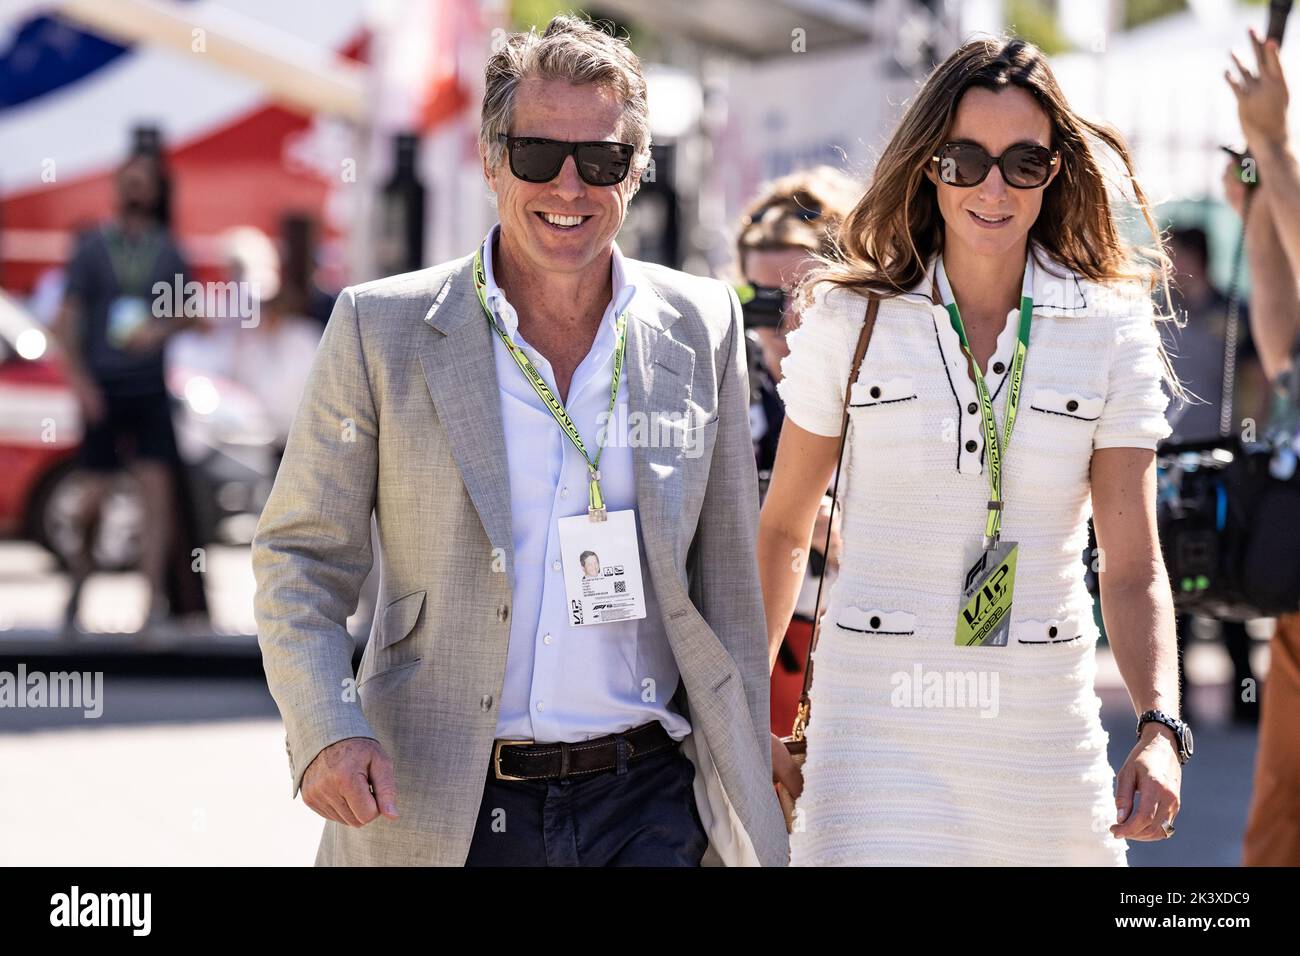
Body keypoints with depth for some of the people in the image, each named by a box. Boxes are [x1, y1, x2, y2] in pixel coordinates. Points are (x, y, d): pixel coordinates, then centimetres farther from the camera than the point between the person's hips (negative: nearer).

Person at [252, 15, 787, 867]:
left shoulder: (704, 327, 5)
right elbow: (300, 557, 2)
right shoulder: (381, 328, -1)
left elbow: (726, 589, 10)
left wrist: (747, 813, 9)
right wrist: (324, 732, -15)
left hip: (647, 802, 1)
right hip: (436, 816, -1)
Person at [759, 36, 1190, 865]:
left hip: (1043, 725, 1)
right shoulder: (851, 318, 1)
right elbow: (781, 530, 9)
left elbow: (1134, 565, 0)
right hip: (879, 720, -1)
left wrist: (1161, 727, -15)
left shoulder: (1112, 330, 2)